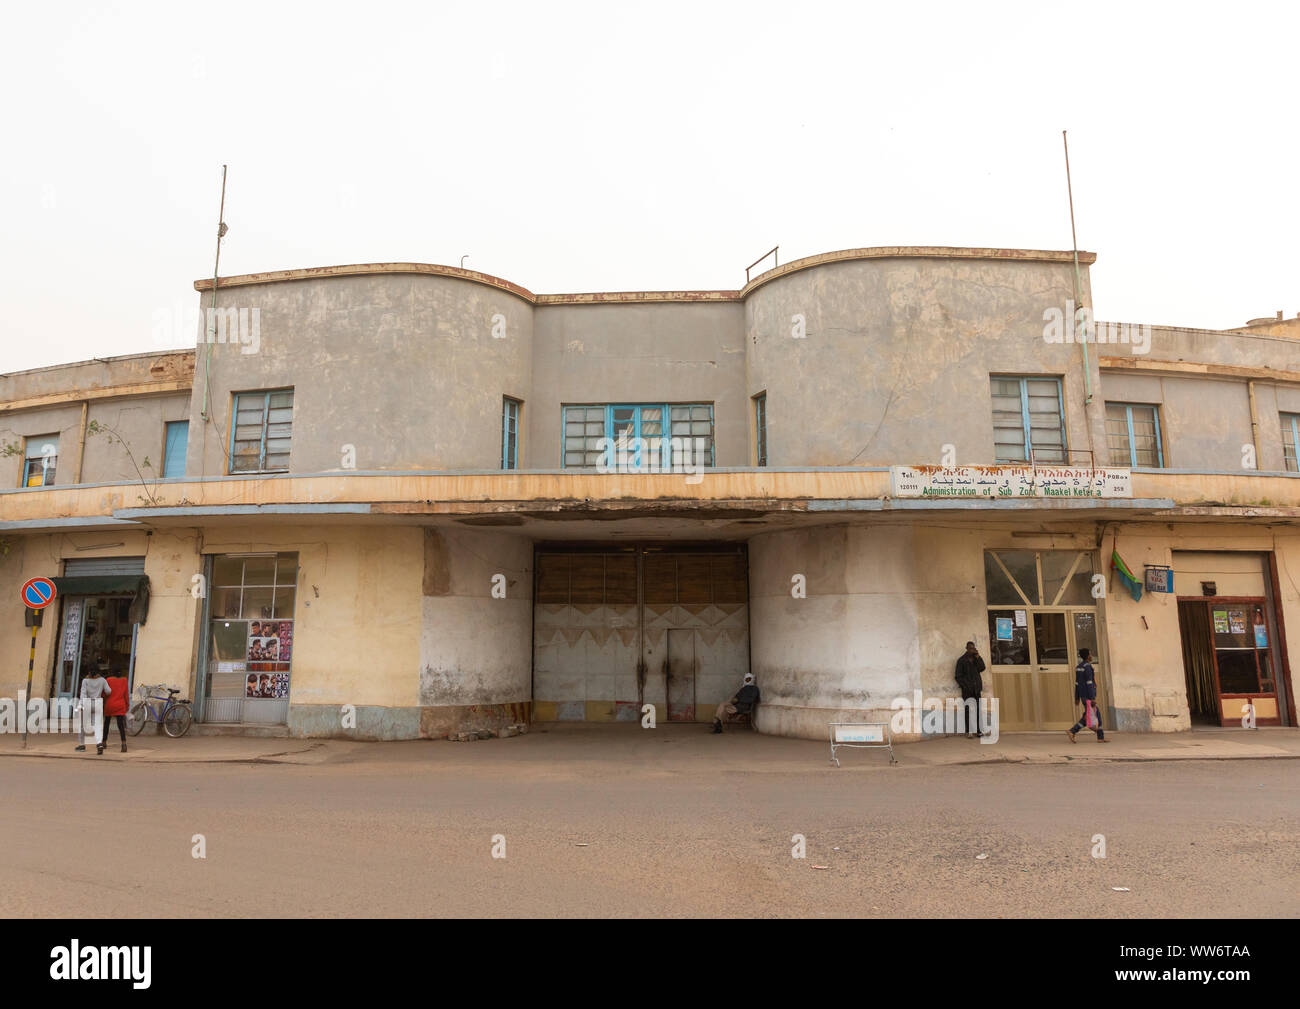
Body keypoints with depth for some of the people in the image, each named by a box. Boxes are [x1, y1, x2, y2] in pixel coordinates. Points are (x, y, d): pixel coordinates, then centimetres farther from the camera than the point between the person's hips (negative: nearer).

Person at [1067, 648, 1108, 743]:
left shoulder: (1078, 667, 13)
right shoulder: (1087, 666, -16)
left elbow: (1077, 683, 15)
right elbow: (1089, 683, -21)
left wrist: (1077, 698, 17)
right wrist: (1093, 698, -21)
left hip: (1083, 695, 9)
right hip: (1088, 696, -9)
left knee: (1097, 714, 13)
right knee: (1088, 717, -4)